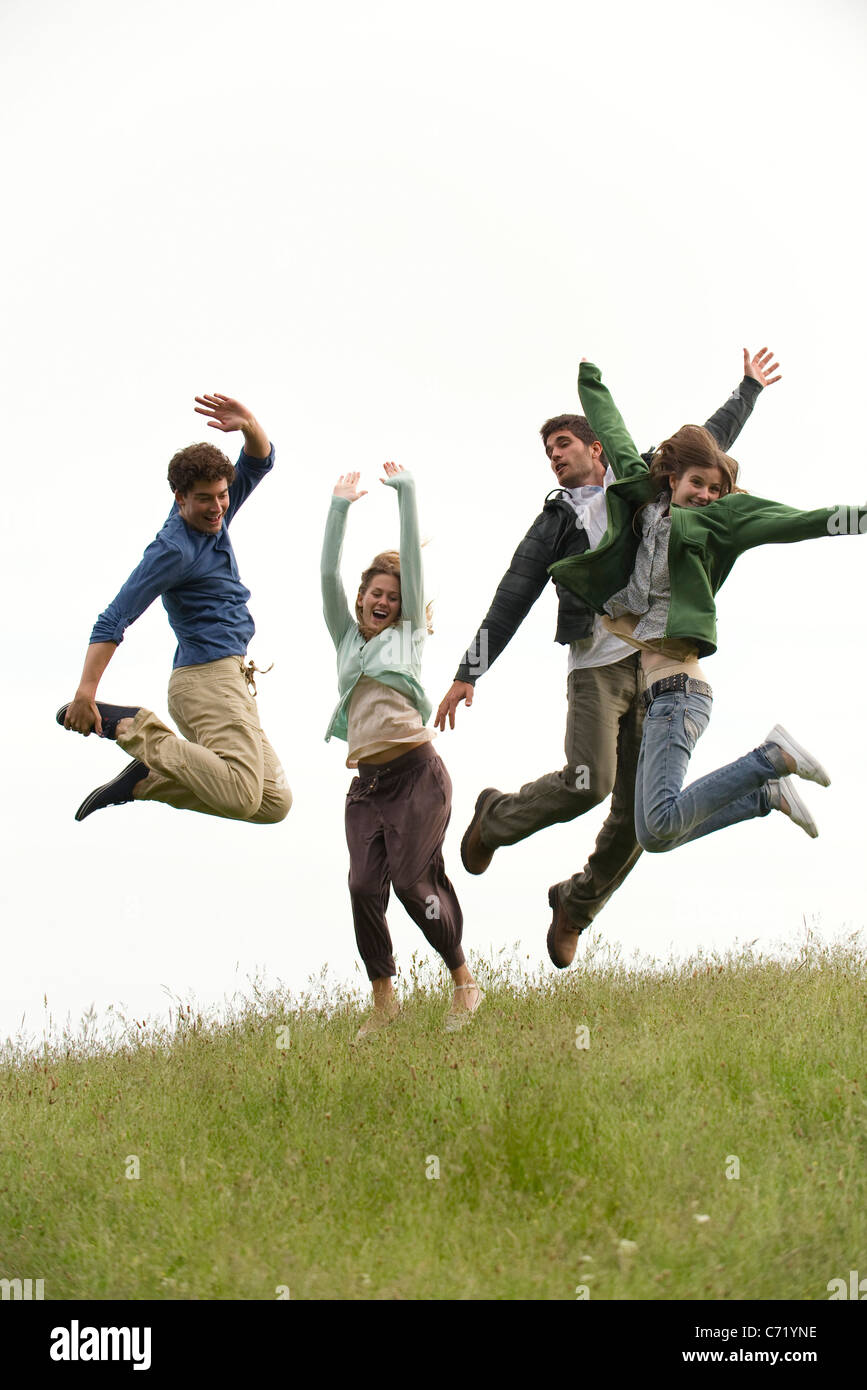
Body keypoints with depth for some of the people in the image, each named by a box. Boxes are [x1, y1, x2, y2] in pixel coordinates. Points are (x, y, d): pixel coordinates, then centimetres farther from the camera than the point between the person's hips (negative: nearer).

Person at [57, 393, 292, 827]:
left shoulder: (213, 515, 12)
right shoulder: (173, 549, -12)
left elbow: (259, 462, 9)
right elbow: (113, 620, -17)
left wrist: (248, 426, -16)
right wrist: (85, 693, -26)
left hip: (230, 679, 9)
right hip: (208, 678, -9)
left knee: (274, 802, 6)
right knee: (242, 796, -25)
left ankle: (146, 778, 4)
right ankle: (131, 725, -12)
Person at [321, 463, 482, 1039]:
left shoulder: (409, 633, 13)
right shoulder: (347, 638, 22)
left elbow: (413, 560, 9)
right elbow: (329, 574, 14)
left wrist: (405, 490, 10)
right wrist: (340, 507, 11)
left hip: (416, 772, -4)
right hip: (367, 782, 4)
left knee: (413, 879, -13)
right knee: (364, 885, -11)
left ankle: (464, 983, 2)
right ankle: (383, 1000, -3)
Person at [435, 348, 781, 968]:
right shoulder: (555, 523, 12)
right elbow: (511, 601, 8)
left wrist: (748, 389, 39)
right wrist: (469, 672, 1)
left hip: (656, 665, 2)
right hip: (598, 666, -2)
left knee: (637, 813, -2)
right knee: (588, 783, -22)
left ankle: (576, 904, 18)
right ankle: (496, 818, 5)